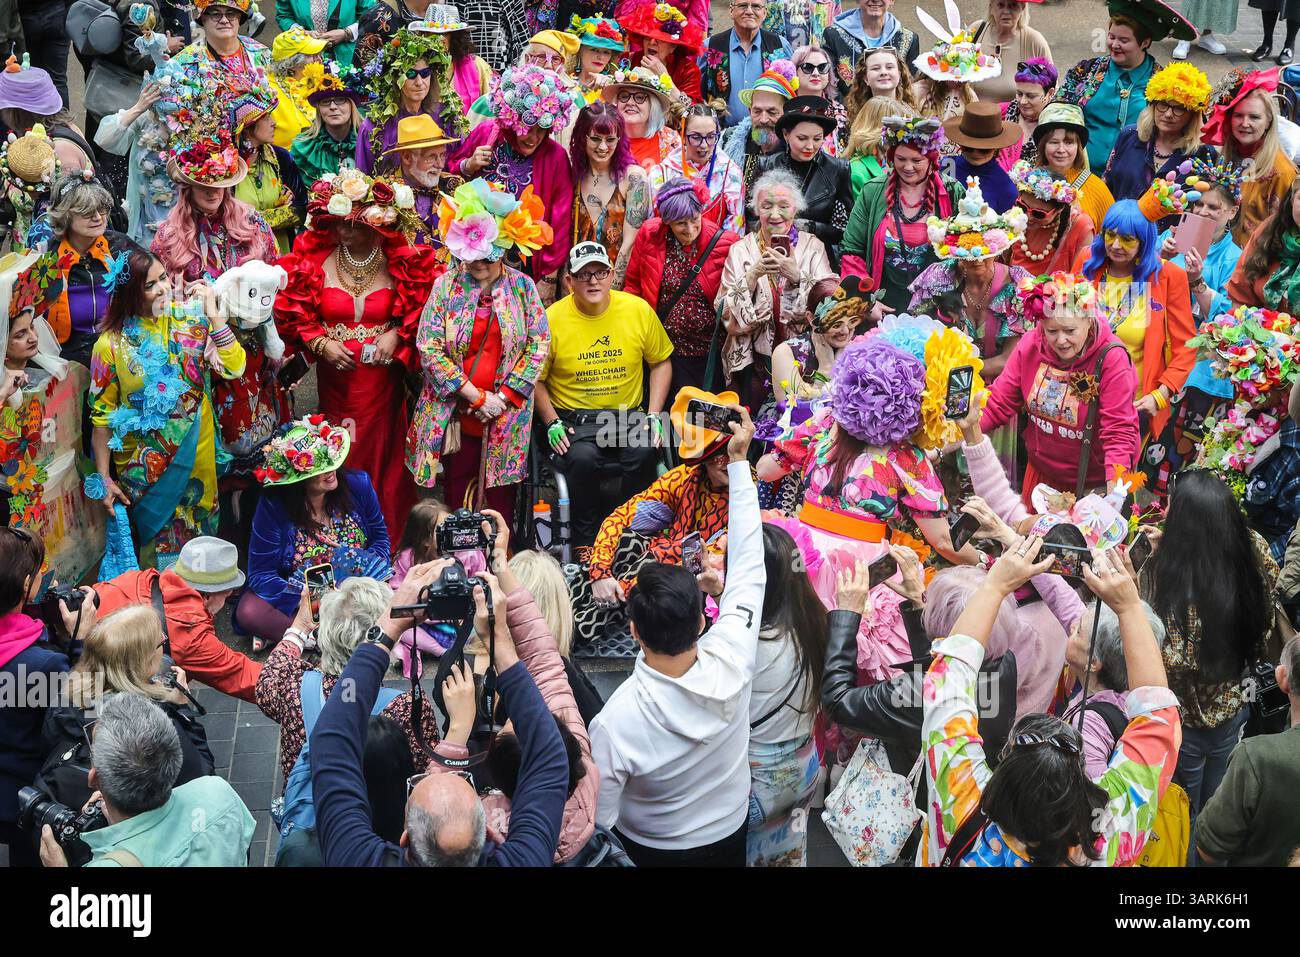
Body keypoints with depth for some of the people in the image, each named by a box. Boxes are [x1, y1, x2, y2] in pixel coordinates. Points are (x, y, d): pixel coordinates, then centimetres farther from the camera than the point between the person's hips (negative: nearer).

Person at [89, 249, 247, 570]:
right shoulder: (112, 343, -12)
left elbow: (234, 368, -14)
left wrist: (214, 315, -20)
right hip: (145, 463, -2)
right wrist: (104, 478, -6)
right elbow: (102, 414, -6)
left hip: (197, 452, 2)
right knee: (158, 543, 11)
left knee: (200, 534, 18)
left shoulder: (189, 316, -7)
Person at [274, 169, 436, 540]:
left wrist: (397, 334, -12)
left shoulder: (403, 261, -5)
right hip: (335, 377, 1)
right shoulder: (314, 259, -2)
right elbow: (293, 314, 2)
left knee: (383, 456, 5)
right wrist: (320, 343, -11)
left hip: (384, 377, -1)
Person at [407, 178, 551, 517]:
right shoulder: (447, 285, -2)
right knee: (456, 489, 9)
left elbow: (539, 344, -1)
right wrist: (474, 395, -12)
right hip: (455, 411, 0)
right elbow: (428, 345, -7)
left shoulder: (522, 286, 0)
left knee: (501, 493, 7)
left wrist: (503, 398, -10)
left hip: (507, 413, 0)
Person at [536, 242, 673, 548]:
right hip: (574, 418, -1)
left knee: (644, 452, -31)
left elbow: (661, 362, 11)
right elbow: (536, 379, 4)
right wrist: (552, 424, -8)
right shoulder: (552, 319, -5)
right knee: (583, 458, -33)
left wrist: (653, 416, 0)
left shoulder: (638, 310, 0)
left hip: (629, 415, 2)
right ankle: (585, 542, -12)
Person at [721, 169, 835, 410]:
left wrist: (797, 276, -18)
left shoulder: (812, 246, 4)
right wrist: (753, 275, -16)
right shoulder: (741, 250, 4)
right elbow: (728, 314, -4)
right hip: (754, 362, 0)